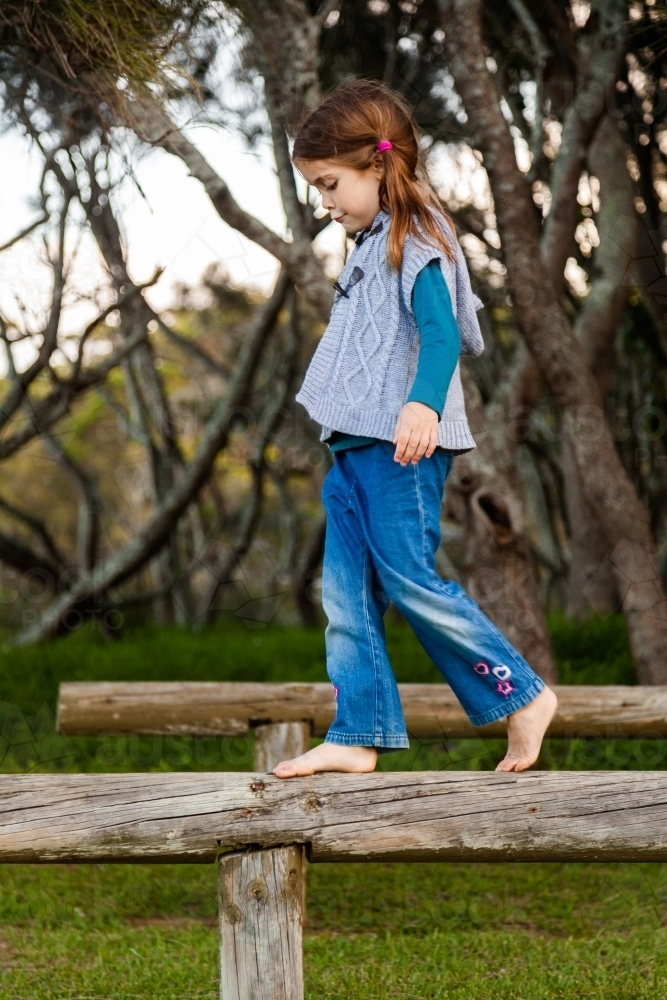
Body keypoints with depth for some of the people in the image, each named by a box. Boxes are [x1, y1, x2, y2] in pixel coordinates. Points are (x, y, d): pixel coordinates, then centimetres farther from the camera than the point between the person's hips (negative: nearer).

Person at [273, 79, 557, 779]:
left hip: (402, 445, -10)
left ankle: (521, 696, 0)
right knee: (346, 595, 4)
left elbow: (441, 331, -22)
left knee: (410, 579, -12)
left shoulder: (415, 237, -8)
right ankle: (359, 735, 6)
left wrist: (424, 404, -38)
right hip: (355, 446, 10)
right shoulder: (372, 244, 20)